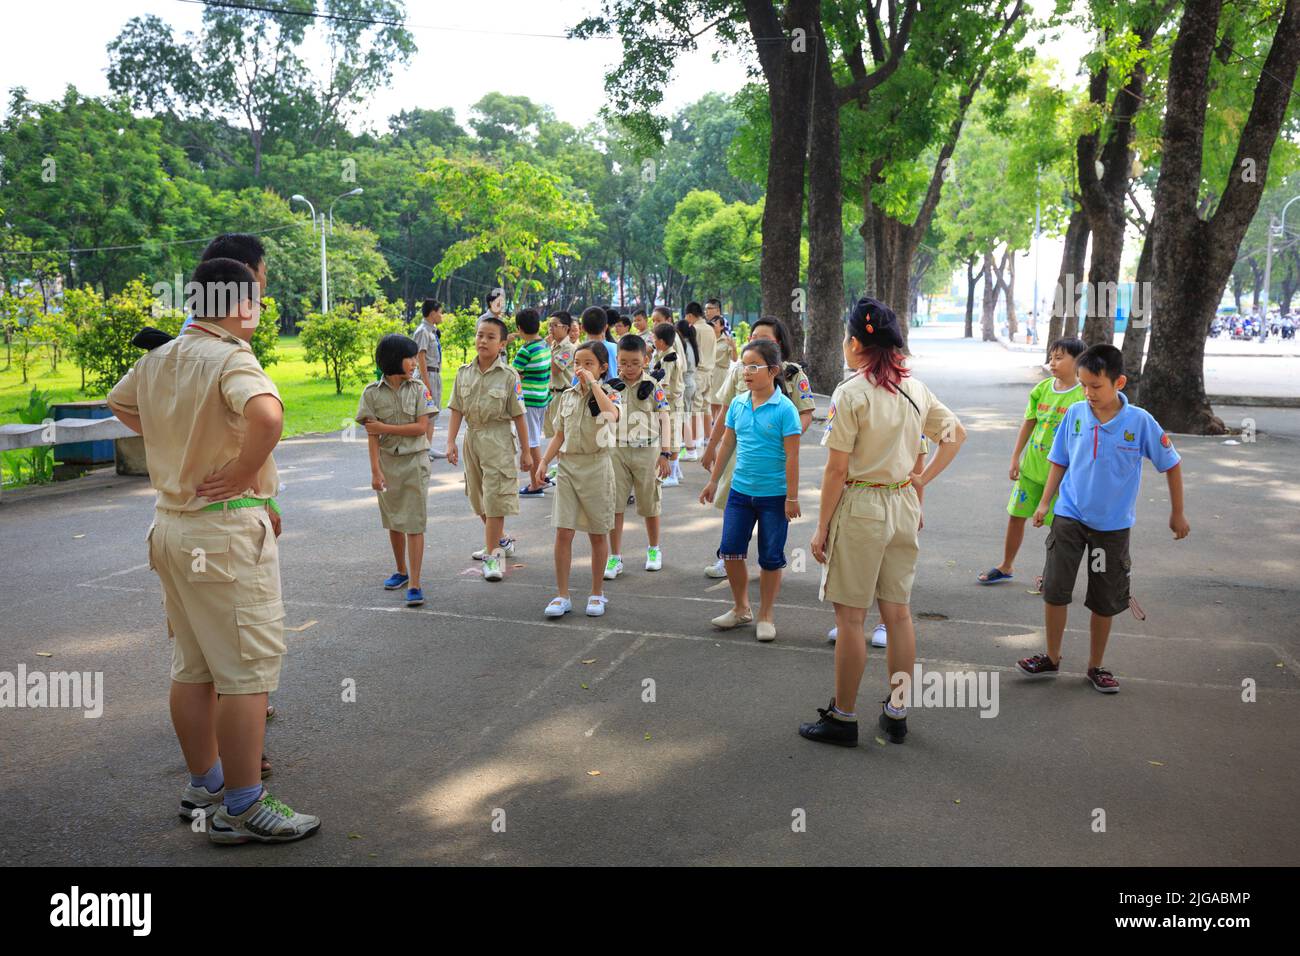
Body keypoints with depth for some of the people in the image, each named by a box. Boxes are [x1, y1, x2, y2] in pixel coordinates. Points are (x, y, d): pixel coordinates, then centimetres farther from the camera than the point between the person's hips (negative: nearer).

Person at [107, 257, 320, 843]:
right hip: (227, 526, -9)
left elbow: (119, 404, 29)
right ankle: (242, 809, 7)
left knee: (191, 666, 17)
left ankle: (204, 787, 31)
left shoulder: (156, 359, 9)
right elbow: (267, 416, -36)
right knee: (247, 669, 0)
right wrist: (244, 474, -21)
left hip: (172, 524, 9)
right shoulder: (231, 358, -16)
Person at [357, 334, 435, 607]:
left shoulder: (418, 388, -3)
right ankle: (401, 571, 32)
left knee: (414, 525, -4)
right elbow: (371, 435, -5)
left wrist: (384, 427, -12)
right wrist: (375, 470, -11)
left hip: (414, 462, -2)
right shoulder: (372, 392, -3)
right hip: (387, 462, 2)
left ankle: (414, 584, -4)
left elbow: (421, 427, -9)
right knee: (393, 522, 14)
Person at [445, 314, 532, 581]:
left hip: (498, 439, -5)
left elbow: (518, 416, -6)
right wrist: (451, 442, -3)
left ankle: (492, 554, -1)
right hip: (472, 437, 5)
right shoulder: (464, 372, 3)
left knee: (494, 495, -8)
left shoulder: (509, 376, -8)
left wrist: (526, 451, -4)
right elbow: (457, 410, 5)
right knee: (478, 496, 15)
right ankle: (501, 540, 34)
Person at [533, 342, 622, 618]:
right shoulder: (567, 396, 9)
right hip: (568, 465, 3)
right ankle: (562, 595, 6)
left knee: (597, 534, 8)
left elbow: (612, 414, -29)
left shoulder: (608, 394, -4)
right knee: (563, 532, -2)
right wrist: (544, 461, 3)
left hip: (596, 467, -3)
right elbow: (560, 435, 14)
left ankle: (597, 594, 21)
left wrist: (593, 383, -23)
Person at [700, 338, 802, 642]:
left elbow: (791, 456, -12)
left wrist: (792, 497, -12)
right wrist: (713, 481, 14)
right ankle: (741, 609, 26)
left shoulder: (784, 408, -13)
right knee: (730, 551, 7)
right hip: (740, 491, 5)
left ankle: (765, 615, 23)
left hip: (773, 495, -5)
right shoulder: (738, 404, 2)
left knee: (770, 558, 7)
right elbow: (728, 444, 12)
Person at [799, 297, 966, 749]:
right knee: (898, 613, 13)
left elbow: (837, 469, -15)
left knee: (850, 616, 2)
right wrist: (922, 479, 11)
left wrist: (822, 527, -8)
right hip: (904, 506, 7)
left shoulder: (850, 393, -14)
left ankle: (843, 718, 12)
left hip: (859, 508, -6)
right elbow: (956, 435, 15)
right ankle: (897, 711, 24)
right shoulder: (915, 389, 6)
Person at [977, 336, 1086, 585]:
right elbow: (1028, 423, 7)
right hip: (1032, 465, 5)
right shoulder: (1043, 388, 1)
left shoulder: (1084, 395, -13)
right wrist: (1015, 457, 5)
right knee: (1016, 515, 12)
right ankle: (1006, 566, 29)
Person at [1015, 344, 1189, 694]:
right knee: (1055, 589, -1)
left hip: (1113, 524, -1)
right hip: (1070, 516, 1)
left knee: (1104, 601, 10)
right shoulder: (1075, 414, -5)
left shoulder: (1140, 421, -12)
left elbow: (1171, 464, 0)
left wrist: (1177, 513, 5)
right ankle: (1052, 658, 17)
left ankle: (1096, 667, 27)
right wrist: (1045, 502, 2)